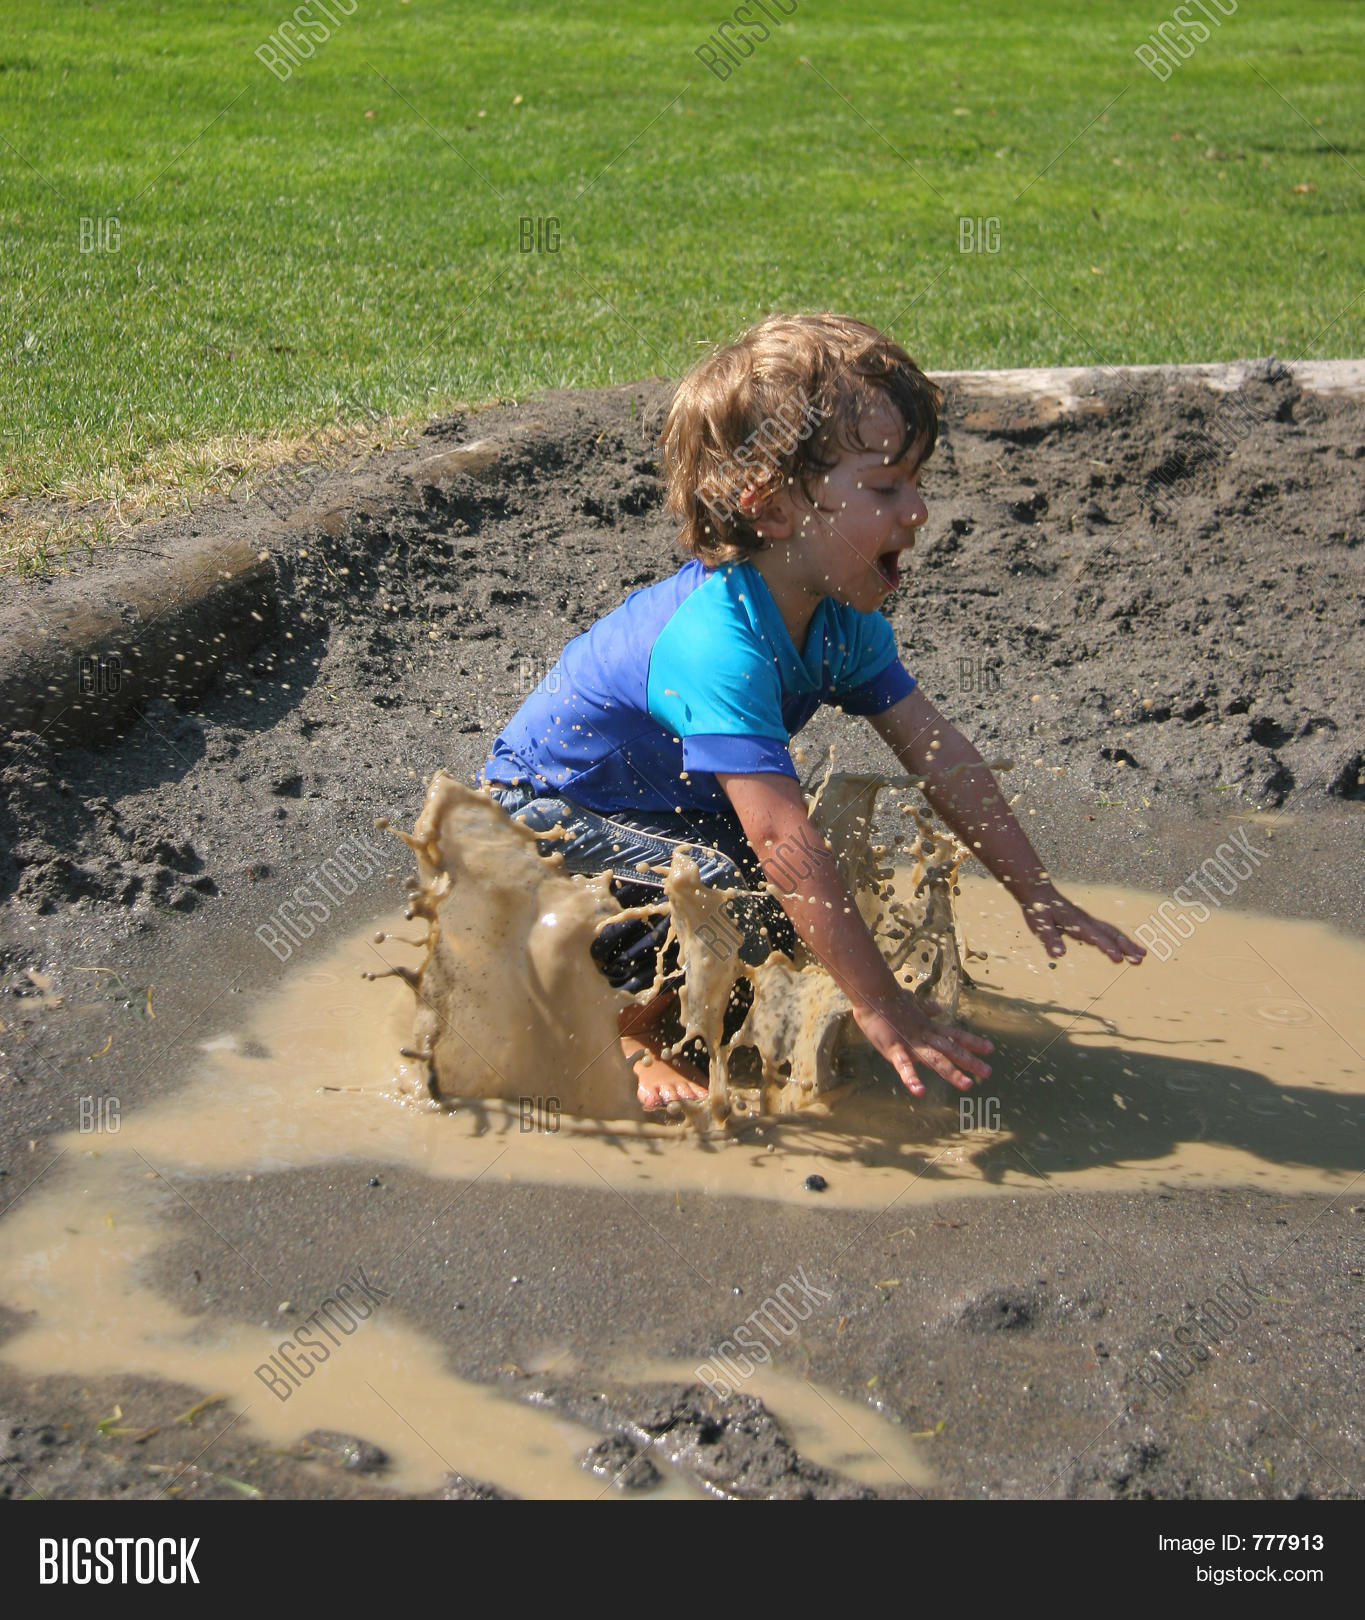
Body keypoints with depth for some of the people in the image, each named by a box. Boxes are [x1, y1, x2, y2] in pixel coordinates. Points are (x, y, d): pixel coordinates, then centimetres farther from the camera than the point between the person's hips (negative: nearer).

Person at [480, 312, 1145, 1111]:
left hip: (667, 808, 9)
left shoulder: (842, 617, -10)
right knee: (741, 895, -30)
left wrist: (1041, 896, -6)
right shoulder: (718, 641, -37)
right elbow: (783, 839, -41)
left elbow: (939, 750, -4)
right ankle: (628, 1030, -5)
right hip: (543, 822, -9)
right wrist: (883, 1007, -40)